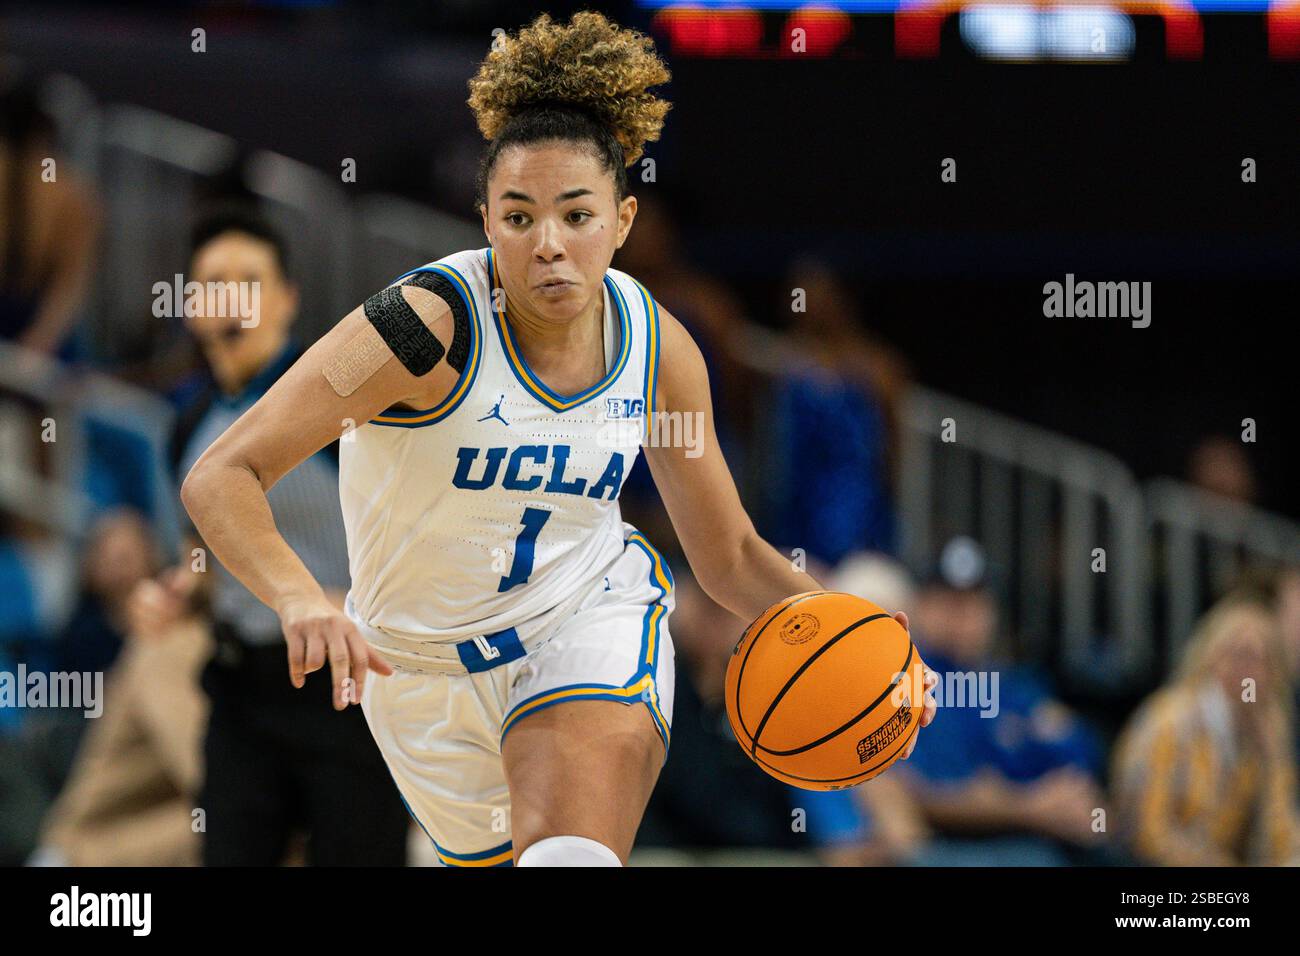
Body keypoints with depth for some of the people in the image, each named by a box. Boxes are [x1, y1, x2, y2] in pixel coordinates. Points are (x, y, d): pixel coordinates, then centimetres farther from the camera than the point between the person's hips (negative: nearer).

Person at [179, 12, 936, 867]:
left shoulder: (657, 349, -10)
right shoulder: (432, 325, -24)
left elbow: (732, 559, 5)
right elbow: (221, 480, -29)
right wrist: (301, 602, -48)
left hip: (594, 621, 1)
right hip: (424, 669, -1)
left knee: (574, 855, -29)